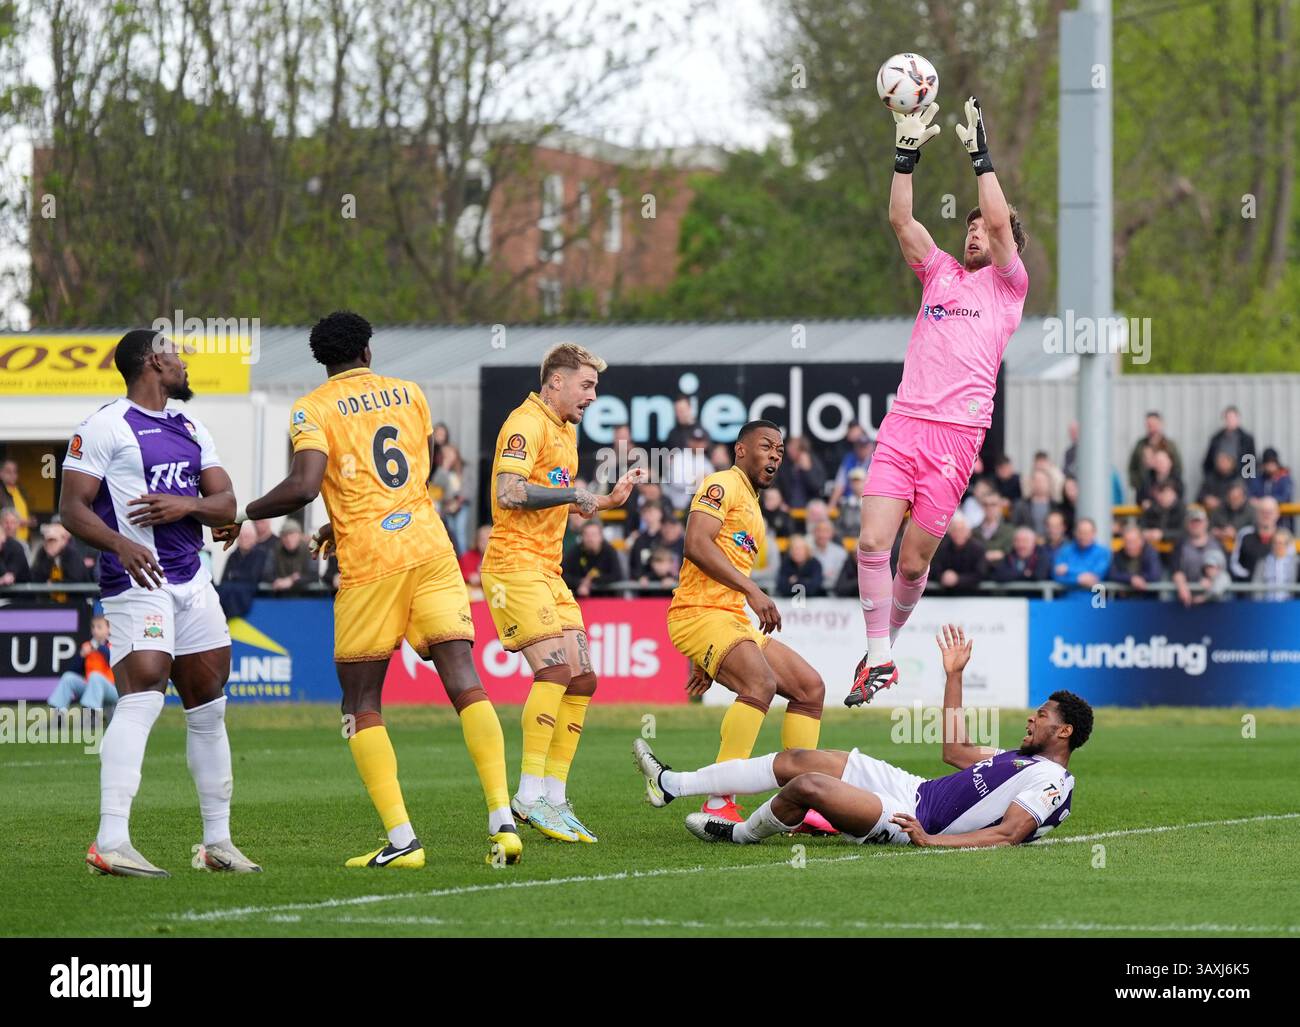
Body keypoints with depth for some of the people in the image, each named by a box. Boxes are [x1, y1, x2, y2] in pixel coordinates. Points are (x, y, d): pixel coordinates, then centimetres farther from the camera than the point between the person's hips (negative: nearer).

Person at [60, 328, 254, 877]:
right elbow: (72, 508, -10)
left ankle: (217, 841, 20)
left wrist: (185, 505, -8)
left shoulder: (191, 430, 18)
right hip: (137, 584, -8)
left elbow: (226, 504, 14)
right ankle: (110, 842, -27)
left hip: (193, 582, 8)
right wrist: (120, 544, -27)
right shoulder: (104, 427, -5)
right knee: (141, 697, -21)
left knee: (208, 708, 10)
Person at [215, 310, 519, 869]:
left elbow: (304, 487, -14)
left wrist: (243, 513, 2)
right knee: (464, 681, -2)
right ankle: (502, 820, -14)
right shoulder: (410, 394, 15)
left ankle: (401, 839, -5)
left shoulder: (312, 409, -1)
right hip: (431, 549, 4)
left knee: (361, 703, 5)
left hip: (369, 567, -4)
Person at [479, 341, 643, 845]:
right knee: (555, 666, -20)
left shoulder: (566, 429, 20)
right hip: (515, 564, -10)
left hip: (549, 570, 10)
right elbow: (510, 493, -24)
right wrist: (572, 493, -18)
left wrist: (609, 500, 20)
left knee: (582, 679, 4)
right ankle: (530, 795, -19)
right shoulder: (527, 423, -11)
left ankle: (555, 799, 7)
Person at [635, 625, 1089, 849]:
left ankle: (740, 834, 4)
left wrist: (931, 840, -31)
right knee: (796, 760, 6)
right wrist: (954, 675, 30)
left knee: (808, 785, -25)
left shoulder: (1049, 780, -12)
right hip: (914, 789, 10)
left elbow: (1009, 834, -25)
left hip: (909, 820, -10)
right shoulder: (1024, 758, 19)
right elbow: (955, 751, 29)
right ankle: (672, 784, 10)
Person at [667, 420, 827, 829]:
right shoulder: (723, 485, -3)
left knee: (811, 688, 6)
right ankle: (719, 803, -31)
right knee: (761, 683, -31)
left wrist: (701, 664, 27)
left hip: (735, 622, 10)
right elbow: (696, 544, -21)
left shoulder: (752, 506, 27)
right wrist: (752, 591, -25)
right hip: (699, 612, -10)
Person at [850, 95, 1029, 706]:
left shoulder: (1009, 283, 8)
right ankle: (878, 660, -7)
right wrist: (907, 154, 0)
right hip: (902, 424, 4)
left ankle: (889, 641, 21)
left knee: (914, 559, -1)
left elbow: (1000, 222, -7)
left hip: (956, 431, -3)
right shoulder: (940, 271, 20)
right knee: (872, 541, -12)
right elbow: (901, 220, 9)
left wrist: (980, 155, -9)